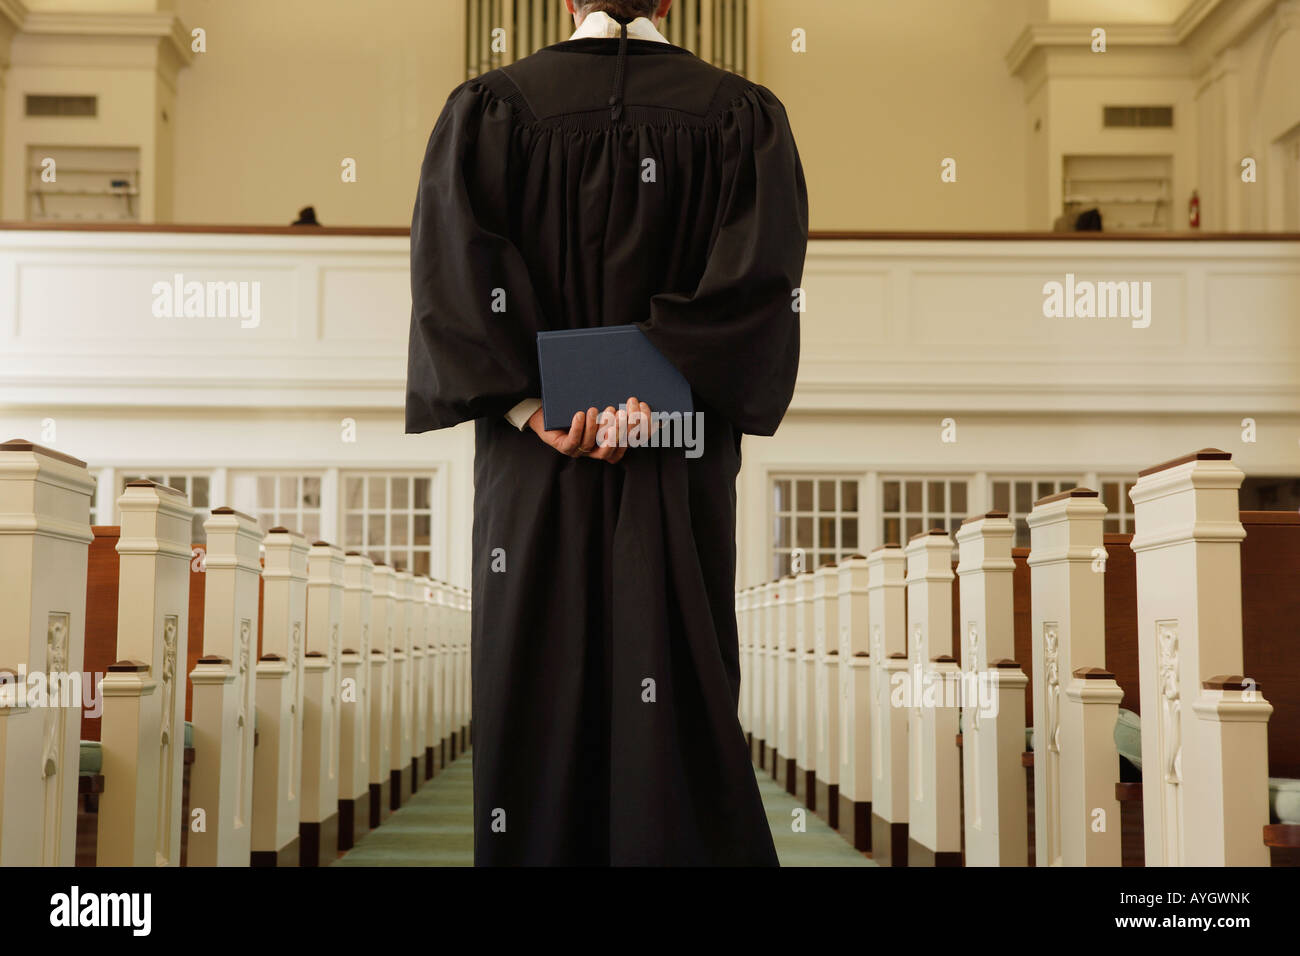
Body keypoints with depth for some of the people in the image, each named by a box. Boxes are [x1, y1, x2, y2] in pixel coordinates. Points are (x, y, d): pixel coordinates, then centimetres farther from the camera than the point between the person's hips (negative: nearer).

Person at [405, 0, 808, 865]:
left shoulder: (490, 107, 4)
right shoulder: (745, 114, 5)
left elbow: (450, 263, -9)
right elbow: (765, 275, -10)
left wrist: (531, 406, -14)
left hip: (533, 469, 0)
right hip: (681, 468, 0)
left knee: (537, 690, 7)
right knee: (681, 702, 5)